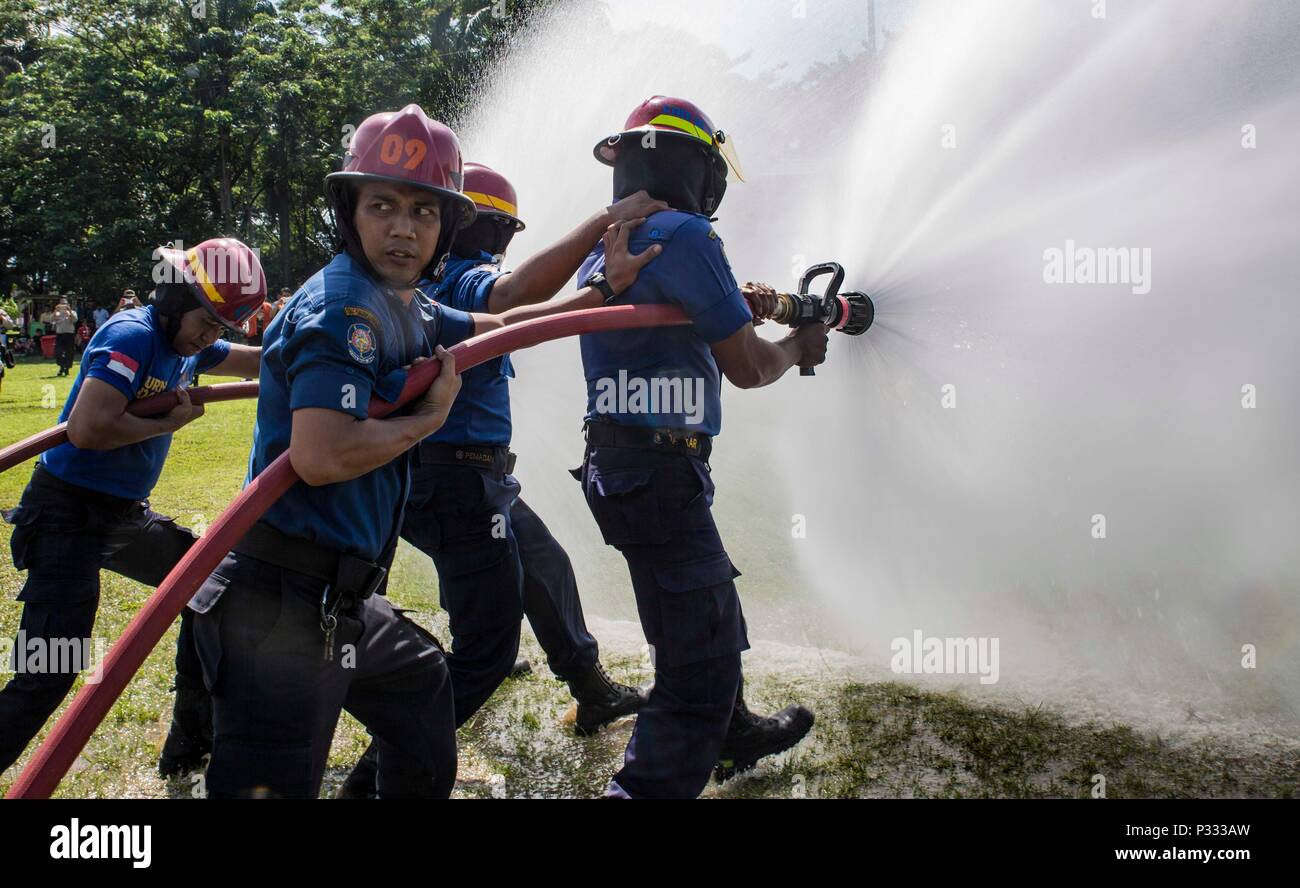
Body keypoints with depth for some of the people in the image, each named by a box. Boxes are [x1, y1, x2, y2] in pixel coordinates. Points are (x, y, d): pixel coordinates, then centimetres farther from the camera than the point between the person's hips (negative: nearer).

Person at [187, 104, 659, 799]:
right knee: (275, 784, -7)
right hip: (283, 607, -10)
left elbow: (498, 327, 30)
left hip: (342, 602, 10)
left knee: (421, 683, 31)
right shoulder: (342, 306, -16)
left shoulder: (402, 307, 13)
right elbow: (320, 456, -28)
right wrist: (431, 416, -13)